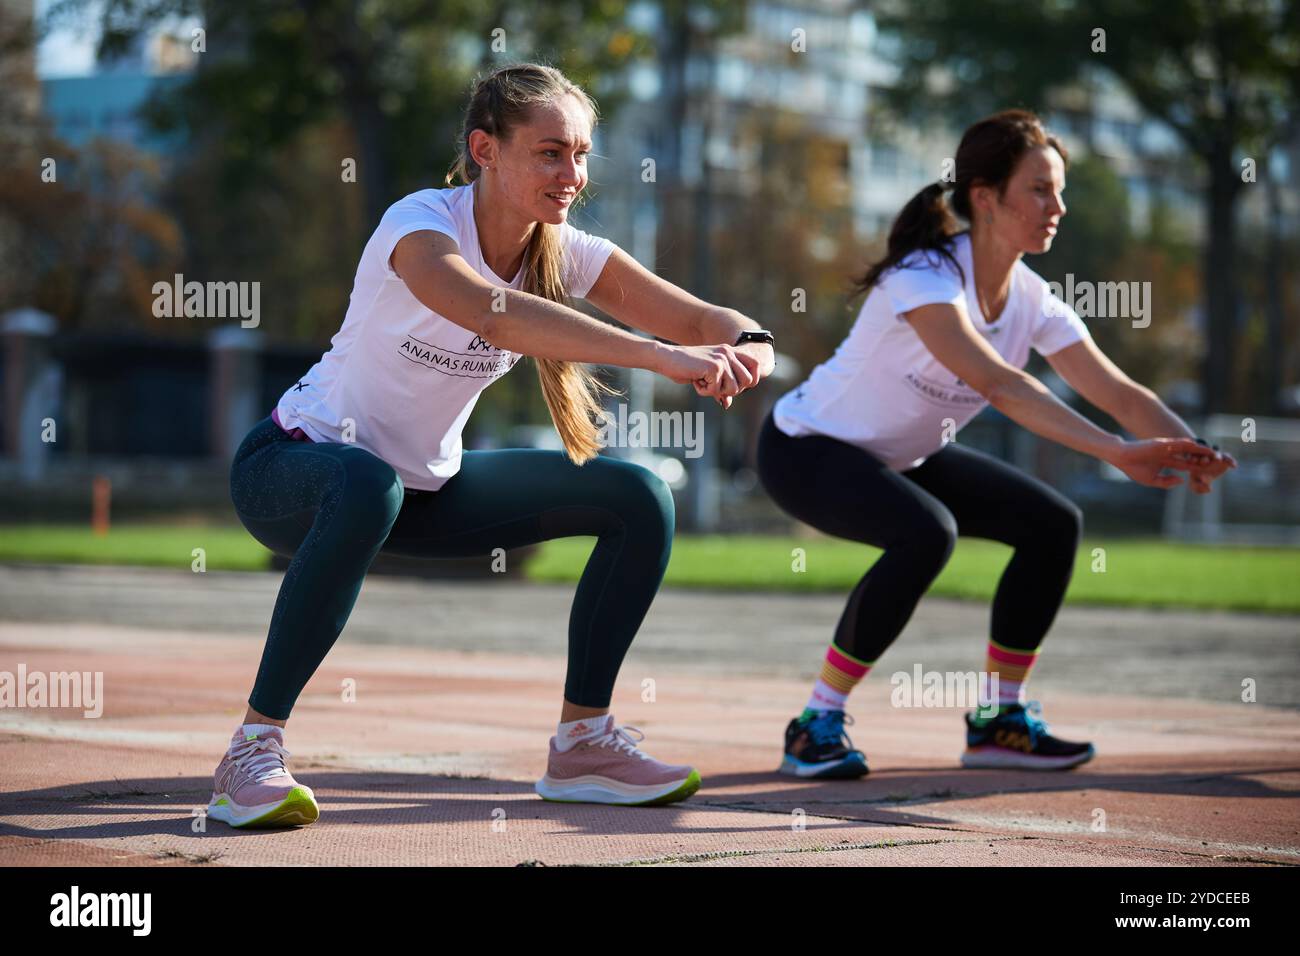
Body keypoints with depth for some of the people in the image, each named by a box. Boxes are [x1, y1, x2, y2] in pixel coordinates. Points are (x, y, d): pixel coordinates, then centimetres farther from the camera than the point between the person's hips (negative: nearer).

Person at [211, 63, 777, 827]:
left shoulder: (566, 252, -7)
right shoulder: (421, 224, -27)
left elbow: (698, 318, -15)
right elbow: (491, 312, -49)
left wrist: (748, 347, -40)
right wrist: (658, 355, -57)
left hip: (428, 488, 7)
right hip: (292, 469, -7)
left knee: (640, 499, -5)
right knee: (368, 489, -43)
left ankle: (583, 742, 4)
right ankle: (253, 752, -32)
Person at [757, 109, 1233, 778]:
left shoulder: (1031, 301, -8)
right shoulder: (924, 277, -30)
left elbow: (1118, 392, -14)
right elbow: (997, 383, -43)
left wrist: (1191, 452, -33)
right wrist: (1113, 451, -51)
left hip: (906, 458, 8)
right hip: (805, 449, -8)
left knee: (1053, 523, -2)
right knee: (926, 532, -34)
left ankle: (1000, 721, 10)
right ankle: (817, 725, -20)